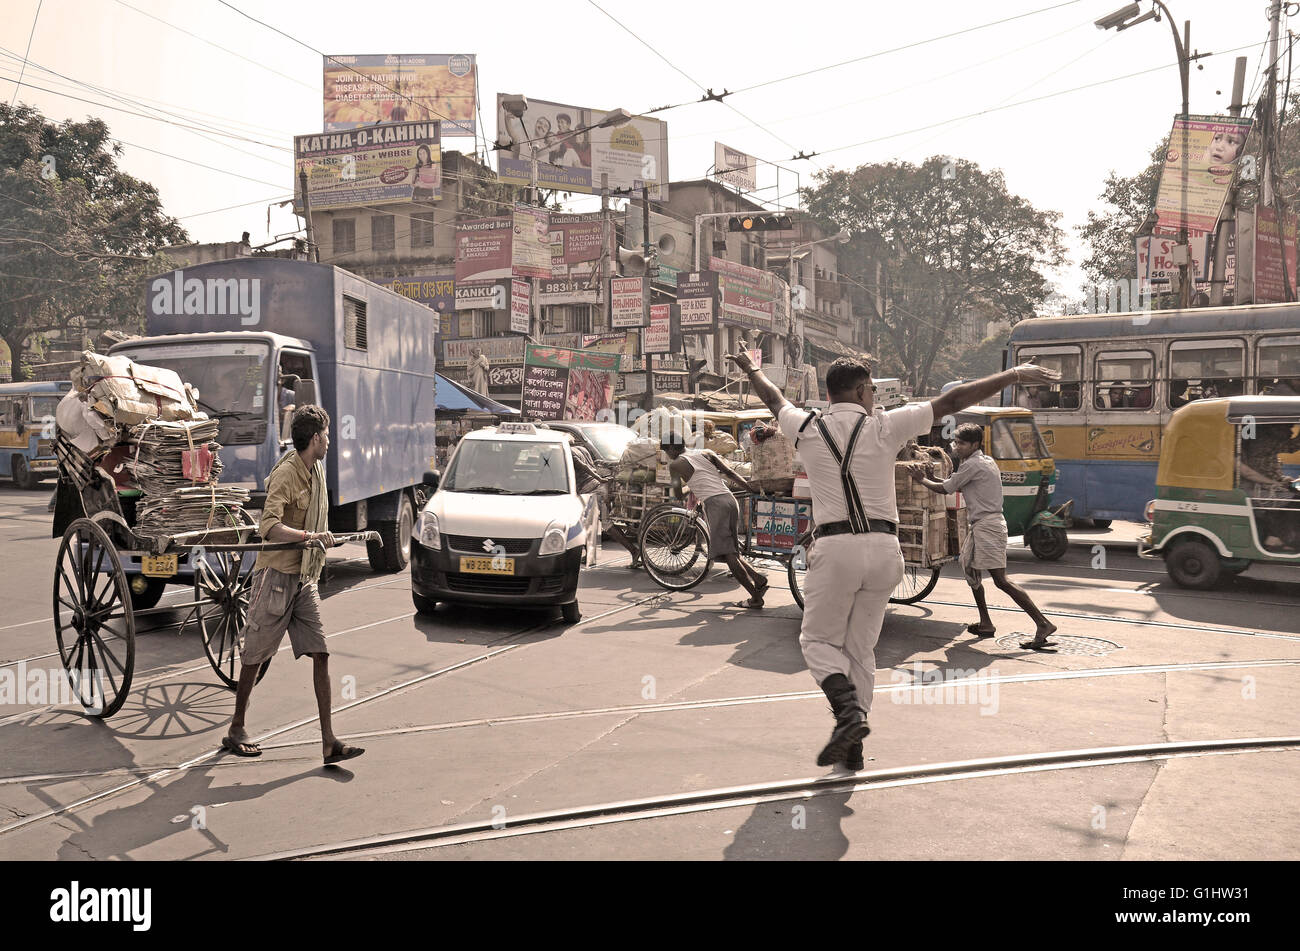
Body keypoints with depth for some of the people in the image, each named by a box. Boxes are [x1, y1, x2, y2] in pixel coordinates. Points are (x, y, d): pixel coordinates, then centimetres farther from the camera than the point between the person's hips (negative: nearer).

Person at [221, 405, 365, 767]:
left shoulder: (317, 470, 11)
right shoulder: (285, 474, -15)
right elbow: (268, 526, -27)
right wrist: (311, 536, -34)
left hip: (305, 578, 7)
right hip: (276, 574, -7)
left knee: (320, 654, -1)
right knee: (255, 656, 6)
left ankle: (329, 741, -2)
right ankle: (236, 730, 24)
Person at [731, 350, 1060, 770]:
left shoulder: (806, 428, 6)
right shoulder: (884, 427, 2)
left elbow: (773, 398, 26)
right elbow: (952, 401, 2)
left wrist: (750, 369, 47)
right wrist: (1015, 374, 7)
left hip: (835, 547, -1)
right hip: (884, 547, 1)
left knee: (818, 640, 12)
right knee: (860, 647, 12)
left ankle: (848, 711, -13)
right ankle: (852, 746, 14)